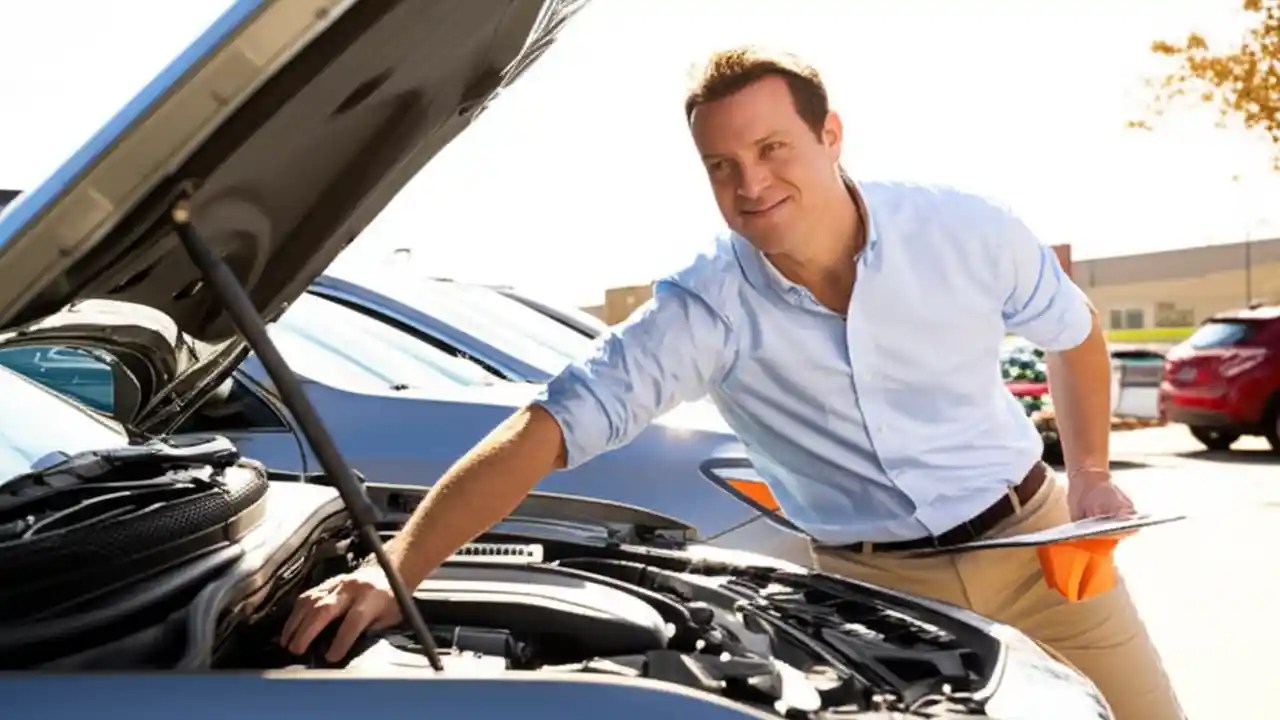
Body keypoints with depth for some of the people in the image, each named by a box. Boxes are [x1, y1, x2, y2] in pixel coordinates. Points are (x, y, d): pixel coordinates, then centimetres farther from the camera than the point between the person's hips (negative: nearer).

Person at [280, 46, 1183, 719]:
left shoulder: (967, 232, -15)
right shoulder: (703, 311, -21)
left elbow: (1075, 329, 6)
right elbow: (545, 429, -30)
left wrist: (1090, 473, 4)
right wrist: (394, 567, -40)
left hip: (1030, 536, 2)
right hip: (872, 583, -2)